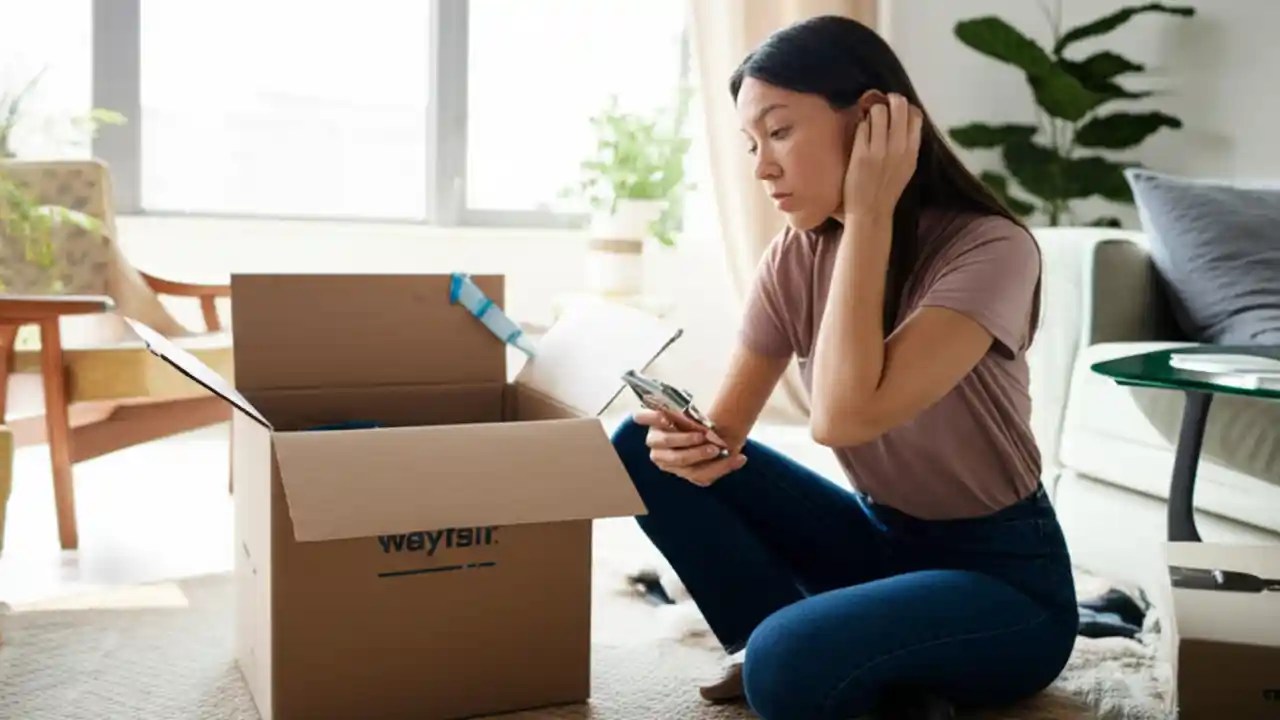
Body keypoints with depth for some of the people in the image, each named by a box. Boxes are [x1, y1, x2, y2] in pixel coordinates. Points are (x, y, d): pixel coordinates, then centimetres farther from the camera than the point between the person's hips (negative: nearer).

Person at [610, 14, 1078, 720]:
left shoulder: (989, 248, -23)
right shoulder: (795, 256, -5)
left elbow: (844, 416, -35)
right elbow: (725, 427, -5)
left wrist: (866, 215, -28)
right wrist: (688, 443, -29)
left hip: (1002, 577, -6)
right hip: (880, 538, 6)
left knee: (789, 662, -35)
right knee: (642, 444, -8)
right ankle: (777, 642, -2)